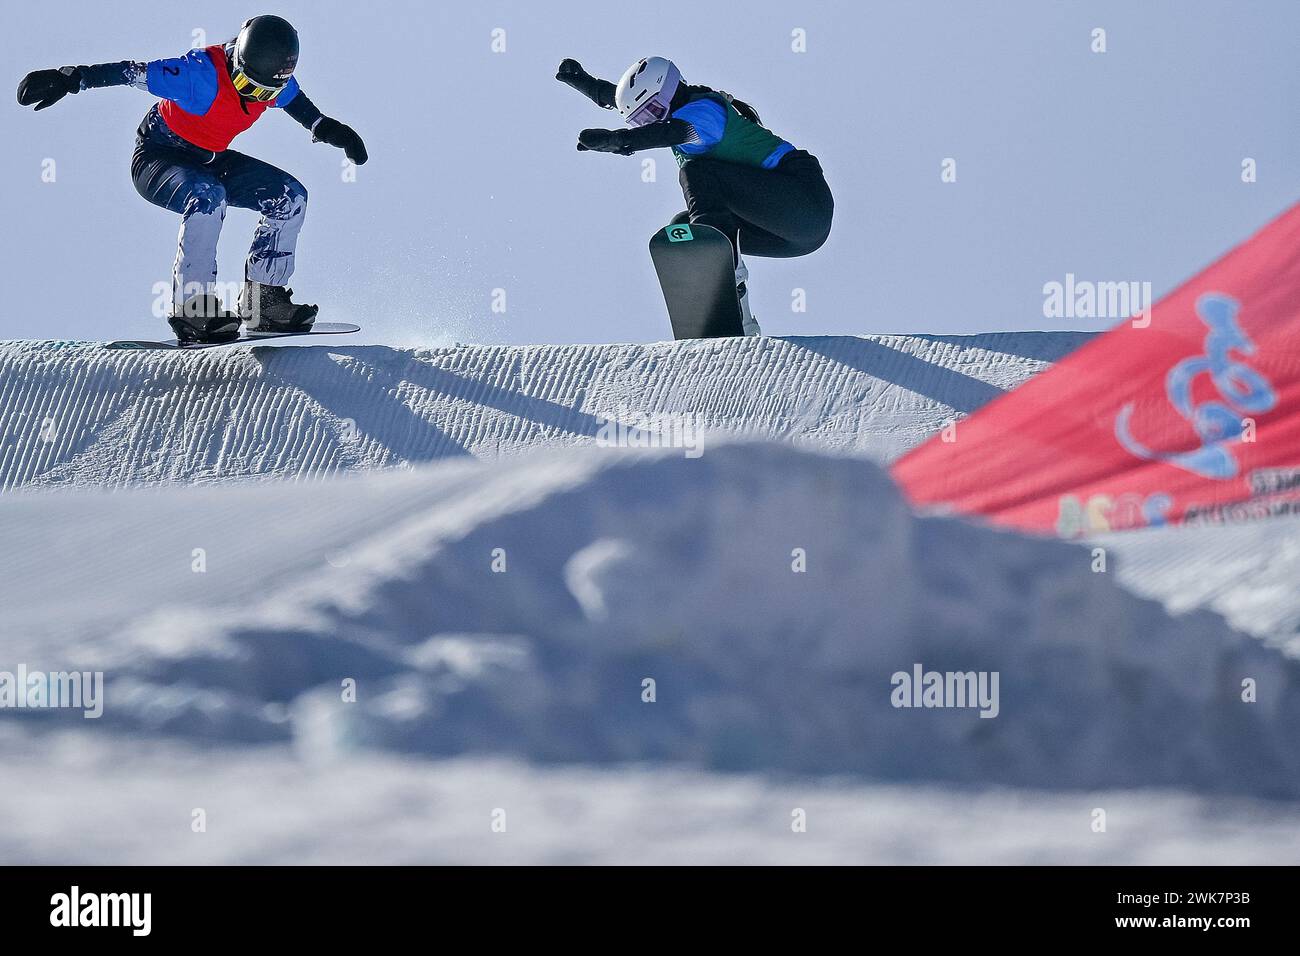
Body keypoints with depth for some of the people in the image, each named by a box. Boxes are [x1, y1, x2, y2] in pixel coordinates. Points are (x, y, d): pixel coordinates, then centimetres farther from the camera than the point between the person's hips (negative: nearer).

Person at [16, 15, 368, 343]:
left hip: (209, 161, 7)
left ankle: (262, 299, 0)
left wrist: (325, 127, 19)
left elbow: (295, 101, 14)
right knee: (207, 197, -37)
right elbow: (132, 73, -34)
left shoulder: (274, 80, -12)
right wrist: (69, 79, -40)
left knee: (290, 198, -4)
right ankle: (192, 305, -33)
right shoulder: (201, 73, -32)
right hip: (157, 158, -7)